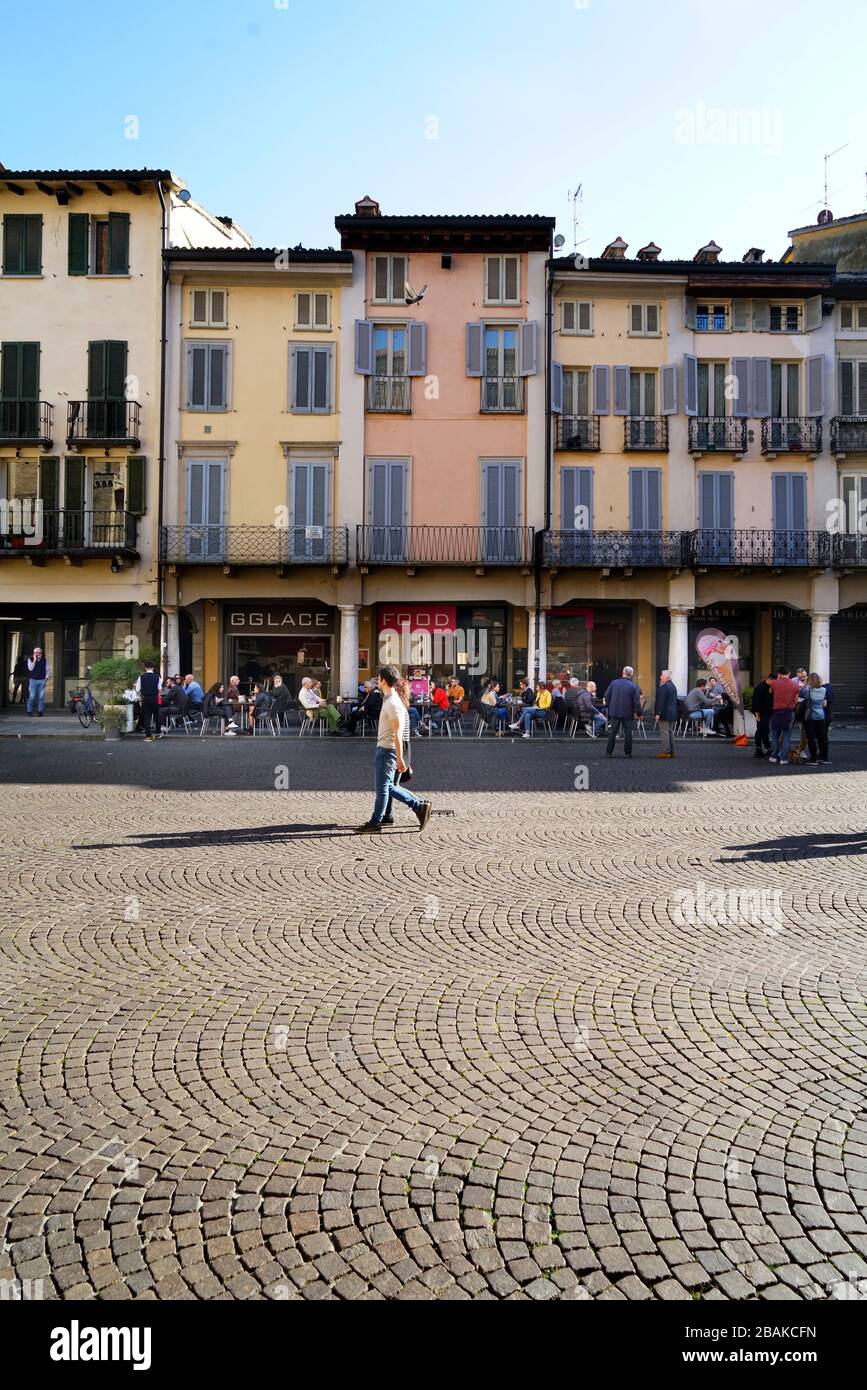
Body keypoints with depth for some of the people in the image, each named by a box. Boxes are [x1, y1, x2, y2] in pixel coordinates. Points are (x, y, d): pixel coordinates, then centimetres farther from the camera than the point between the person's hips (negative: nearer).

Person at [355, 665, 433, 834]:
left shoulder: (393, 703, -18)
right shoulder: (389, 700, 13)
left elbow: (397, 734, -21)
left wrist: (399, 758, -22)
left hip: (387, 750, -10)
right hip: (382, 749, 10)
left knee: (382, 787, 0)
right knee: (388, 786, 15)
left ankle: (375, 823, 10)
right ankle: (420, 807, 18)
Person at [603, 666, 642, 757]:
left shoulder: (614, 683, -2)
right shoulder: (633, 686, -8)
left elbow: (607, 696, 1)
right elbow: (637, 702, -9)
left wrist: (609, 707, 13)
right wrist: (638, 713, 1)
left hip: (614, 712, 2)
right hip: (627, 714, -2)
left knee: (612, 732, 8)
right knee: (628, 733, 7)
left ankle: (609, 752, 8)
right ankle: (628, 753, 9)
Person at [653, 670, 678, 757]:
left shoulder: (664, 687, -16)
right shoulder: (673, 686, 14)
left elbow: (661, 701, -21)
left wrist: (658, 713, -20)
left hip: (665, 714, -10)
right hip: (673, 713, 10)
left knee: (664, 733, -5)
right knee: (670, 733, 14)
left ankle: (666, 752, -5)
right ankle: (671, 751, 17)